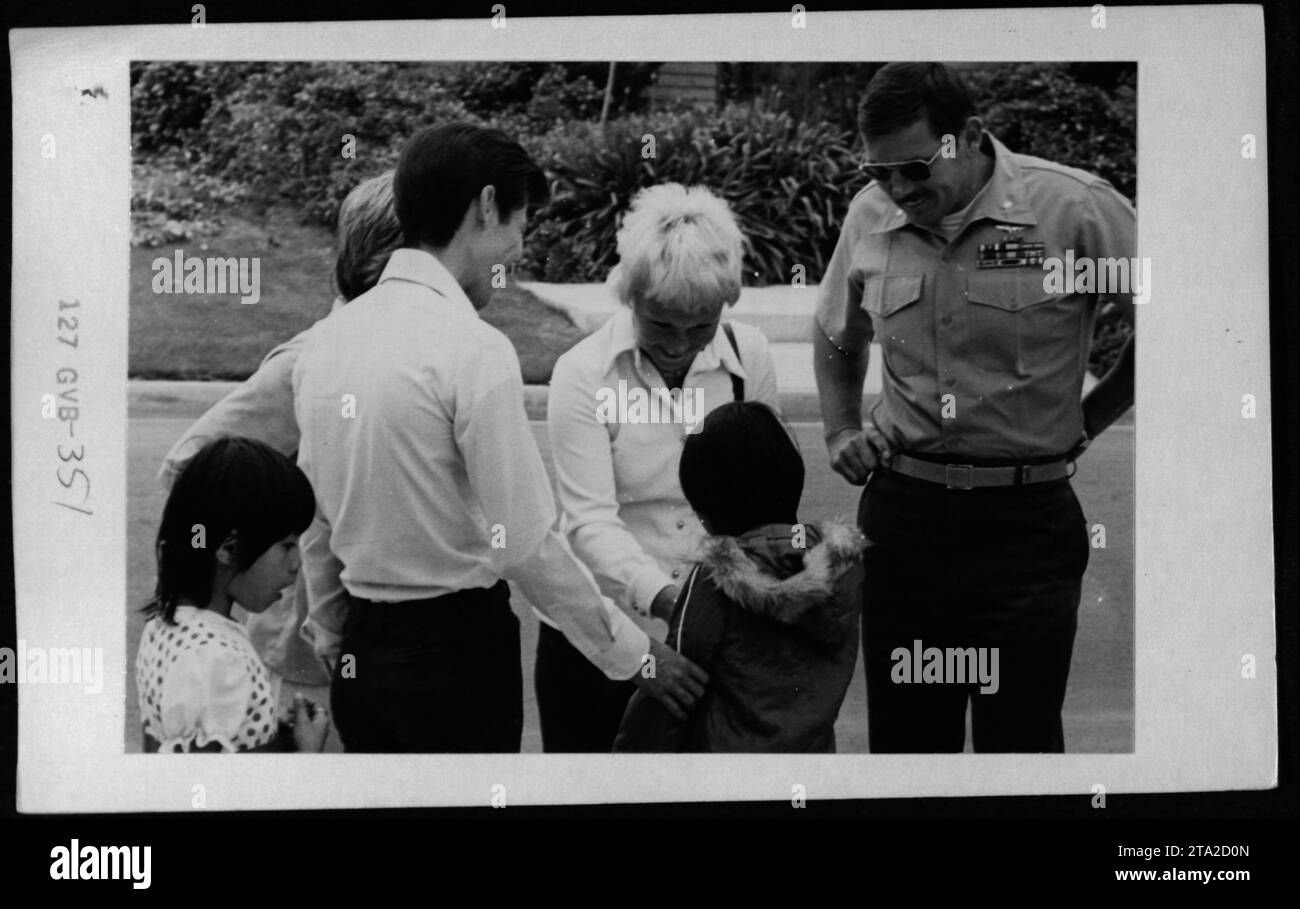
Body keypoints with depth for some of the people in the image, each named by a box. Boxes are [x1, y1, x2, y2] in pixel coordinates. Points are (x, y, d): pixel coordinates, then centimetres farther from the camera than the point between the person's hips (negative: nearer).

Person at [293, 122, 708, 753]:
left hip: (359, 653, 7)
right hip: (455, 648, -7)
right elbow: (526, 546, -18)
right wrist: (635, 655, -9)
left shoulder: (325, 338, 4)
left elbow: (314, 518, 12)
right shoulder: (474, 351, -17)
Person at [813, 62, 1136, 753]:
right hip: (901, 509, 4)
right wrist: (841, 430, 11)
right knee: (901, 737, 12)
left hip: (1026, 520, -4)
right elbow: (836, 339, 23)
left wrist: (1085, 422, 0)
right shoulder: (869, 215, 3)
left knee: (1019, 740, 1)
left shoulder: (1074, 209, -11)